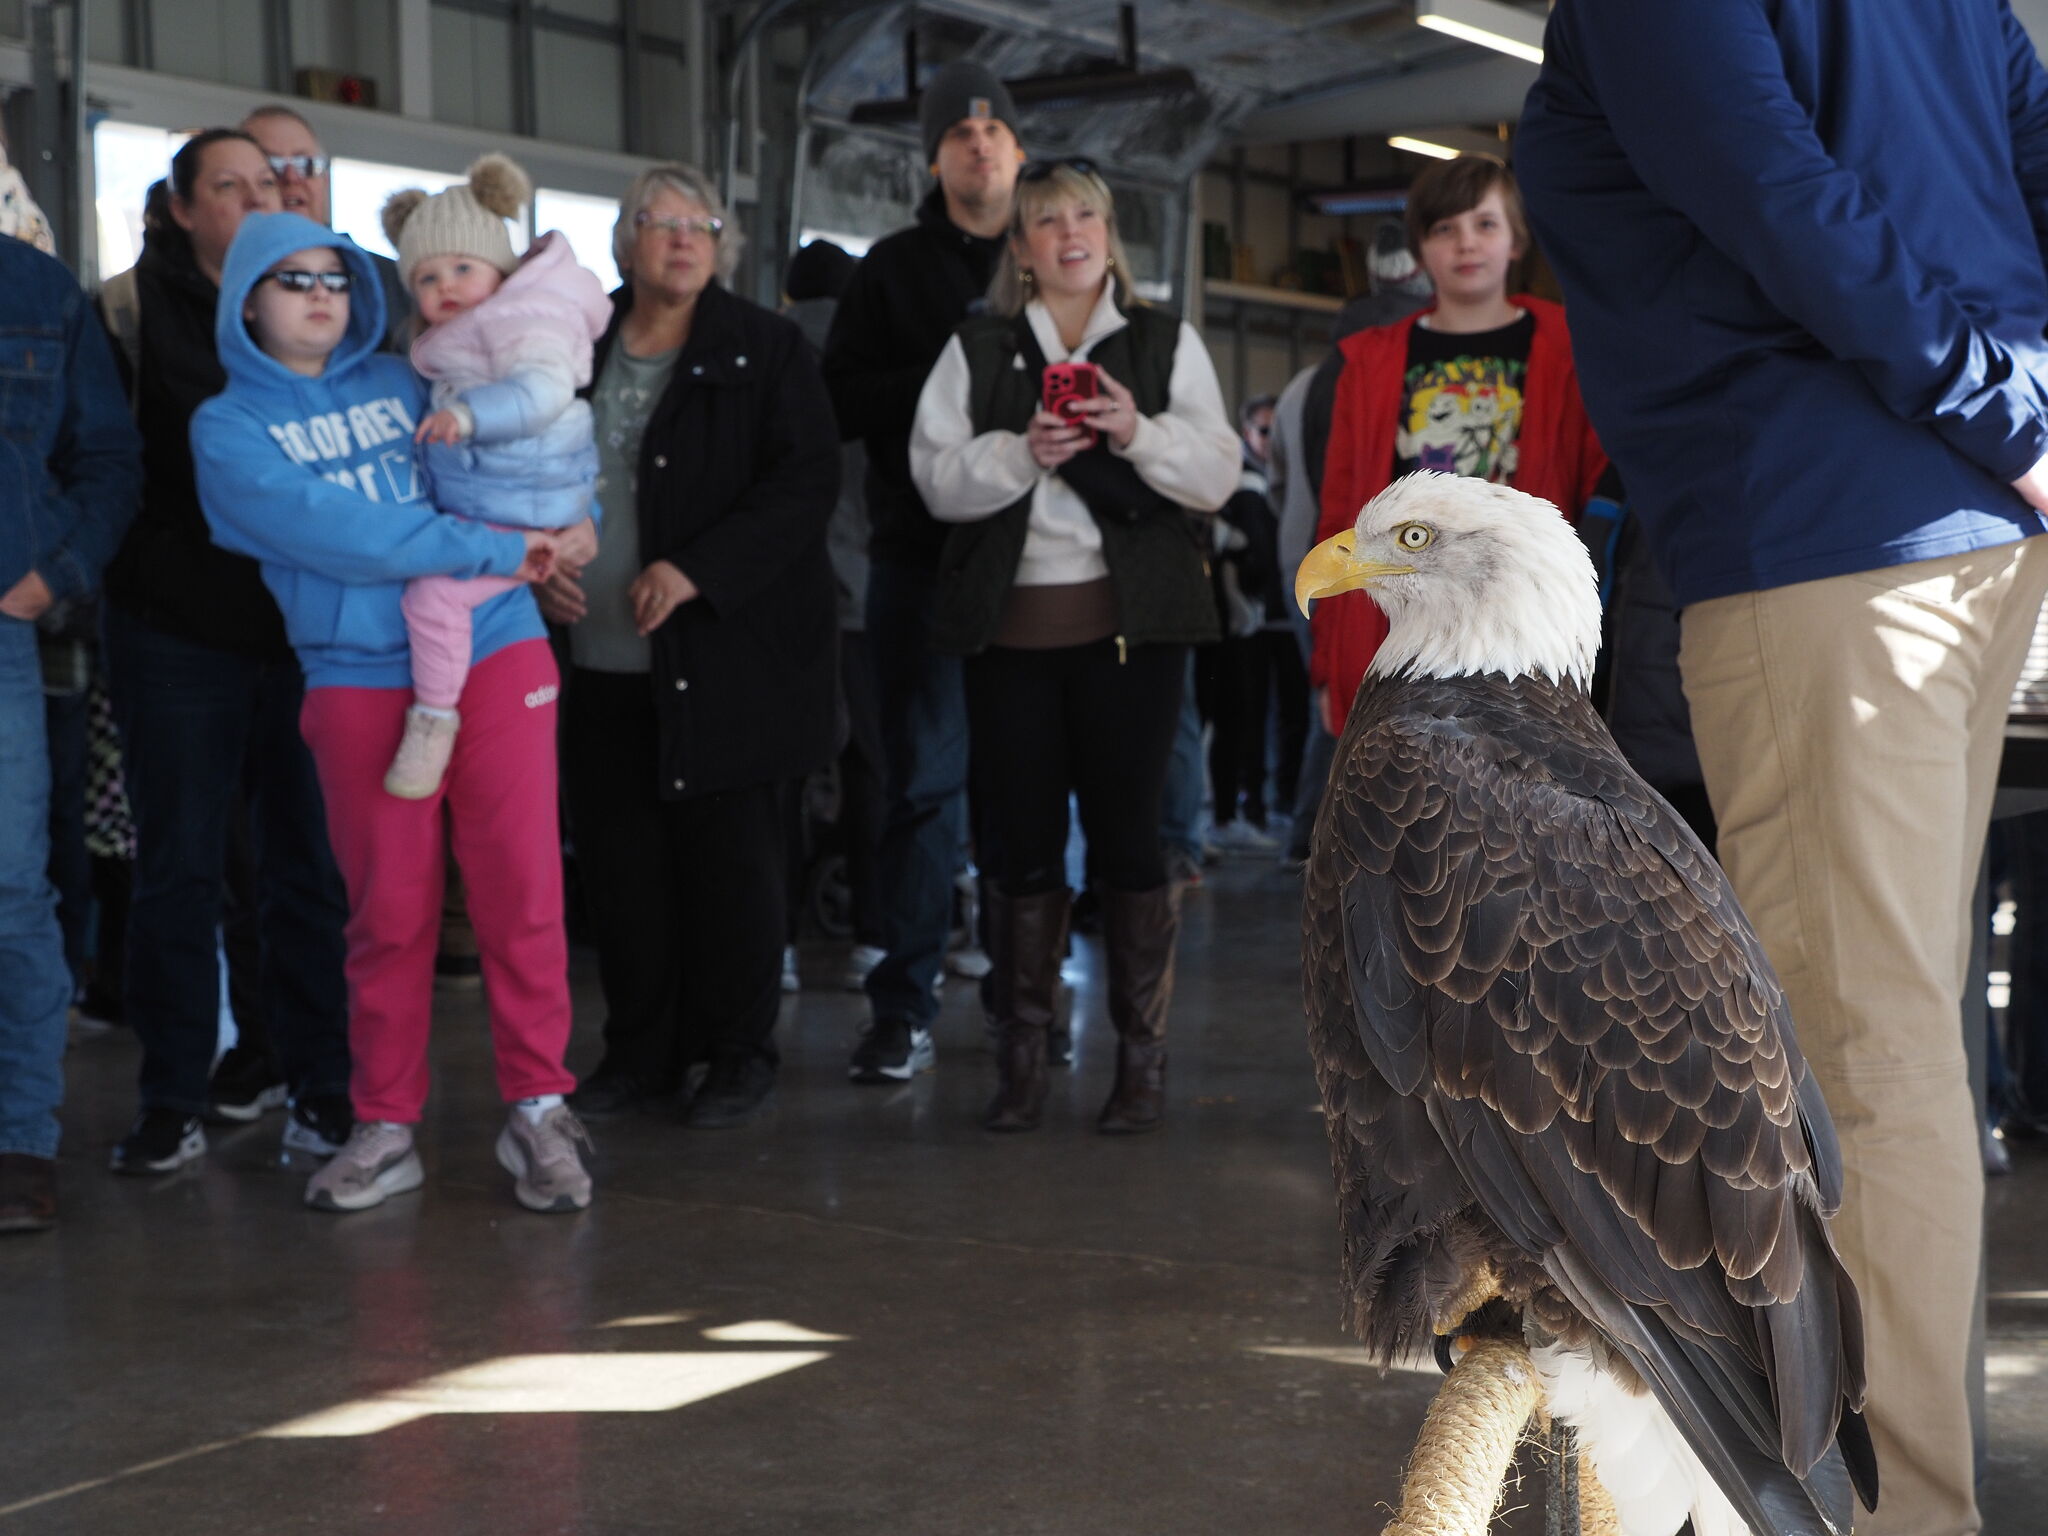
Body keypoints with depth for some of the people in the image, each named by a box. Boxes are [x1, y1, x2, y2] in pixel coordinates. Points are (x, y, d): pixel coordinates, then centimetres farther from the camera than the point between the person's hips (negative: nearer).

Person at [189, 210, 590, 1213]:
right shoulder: (228, 426, 4)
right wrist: (492, 548, -12)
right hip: (359, 675, -2)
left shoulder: (403, 381, 14)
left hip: (496, 653, 2)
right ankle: (385, 1129, 15)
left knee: (521, 888, -2)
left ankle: (538, 1111, 8)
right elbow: (329, 531, -10)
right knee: (389, 911, 2)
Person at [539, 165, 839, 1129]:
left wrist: (694, 570, -18)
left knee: (730, 855, 1)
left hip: (725, 653, -4)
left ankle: (740, 1053, 15)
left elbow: (807, 480, -10)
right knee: (618, 856, 7)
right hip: (603, 659, 4)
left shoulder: (764, 349, -1)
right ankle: (642, 1048, 21)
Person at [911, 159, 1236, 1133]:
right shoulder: (976, 350, 12)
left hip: (1130, 622, -1)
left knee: (1126, 831, 0)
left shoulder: (1166, 343, 10)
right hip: (1009, 623, 1)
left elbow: (1216, 475, 1)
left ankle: (1142, 1055, 9)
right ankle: (1020, 1058, 13)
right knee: (1020, 836, 4)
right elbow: (935, 478, 1)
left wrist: (1139, 432, -15)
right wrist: (1023, 451, -14)